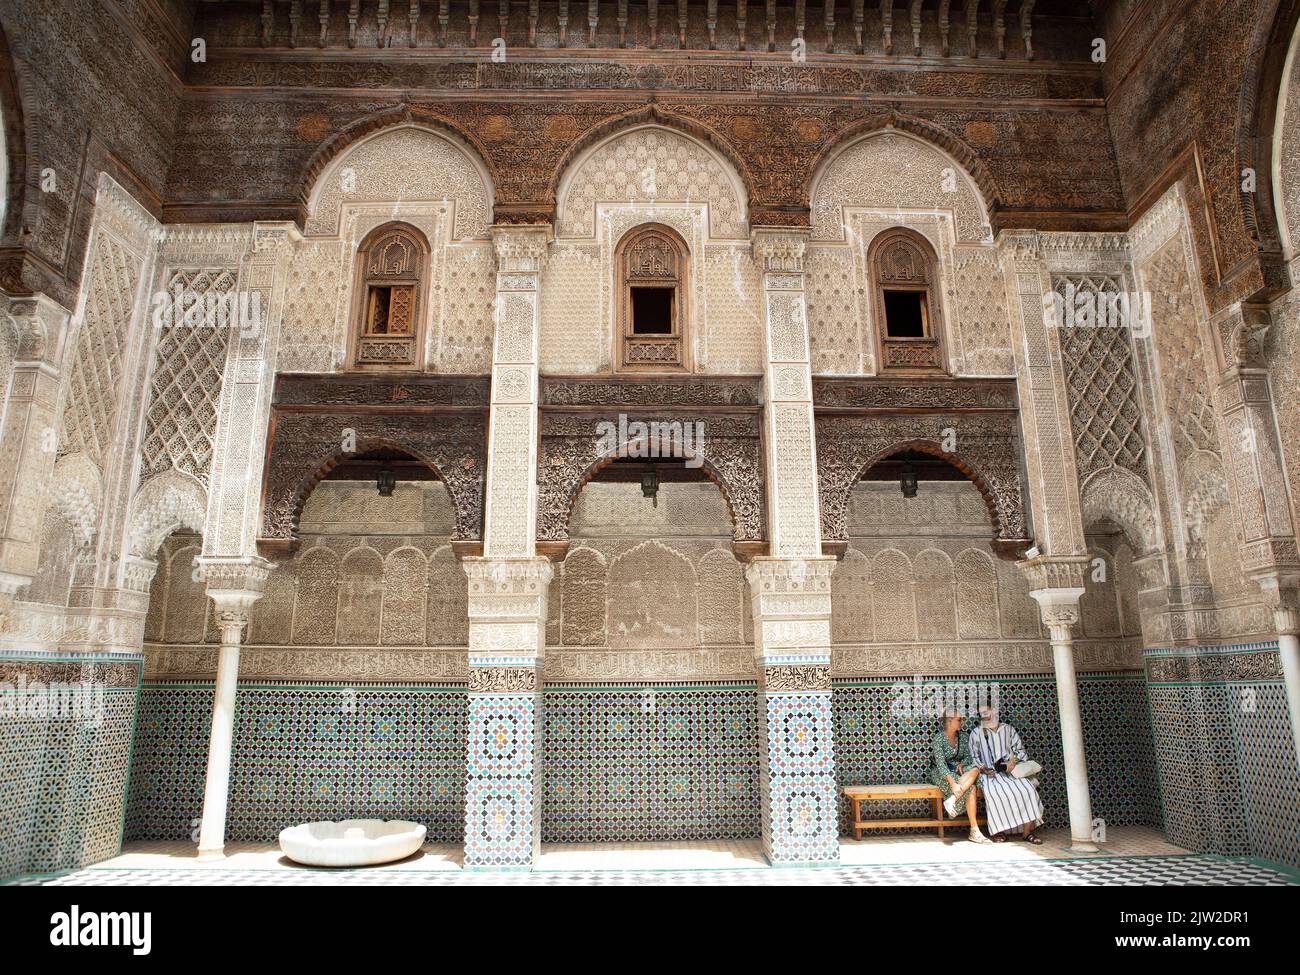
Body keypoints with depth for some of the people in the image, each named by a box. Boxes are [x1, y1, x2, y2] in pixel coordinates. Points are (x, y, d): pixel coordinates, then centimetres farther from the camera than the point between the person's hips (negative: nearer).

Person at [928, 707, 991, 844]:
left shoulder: (963, 736, 5)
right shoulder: (939, 738, -16)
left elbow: (968, 757, 5)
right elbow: (941, 764, -24)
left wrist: (961, 764, -19)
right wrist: (953, 783, -37)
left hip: (958, 770, 6)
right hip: (941, 774, -6)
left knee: (975, 769, -29)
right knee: (971, 789, -30)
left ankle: (952, 800, -33)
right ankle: (974, 831, -26)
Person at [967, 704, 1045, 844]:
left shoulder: (1008, 729, 16)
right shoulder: (976, 733, 12)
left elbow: (1020, 750, 14)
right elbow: (974, 757, 8)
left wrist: (1014, 761, -6)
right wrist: (983, 768, -10)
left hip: (1010, 770, 2)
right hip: (990, 773, -2)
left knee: (1027, 788, -27)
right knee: (994, 792, -35)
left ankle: (1027, 832, -20)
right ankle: (998, 830, -21)